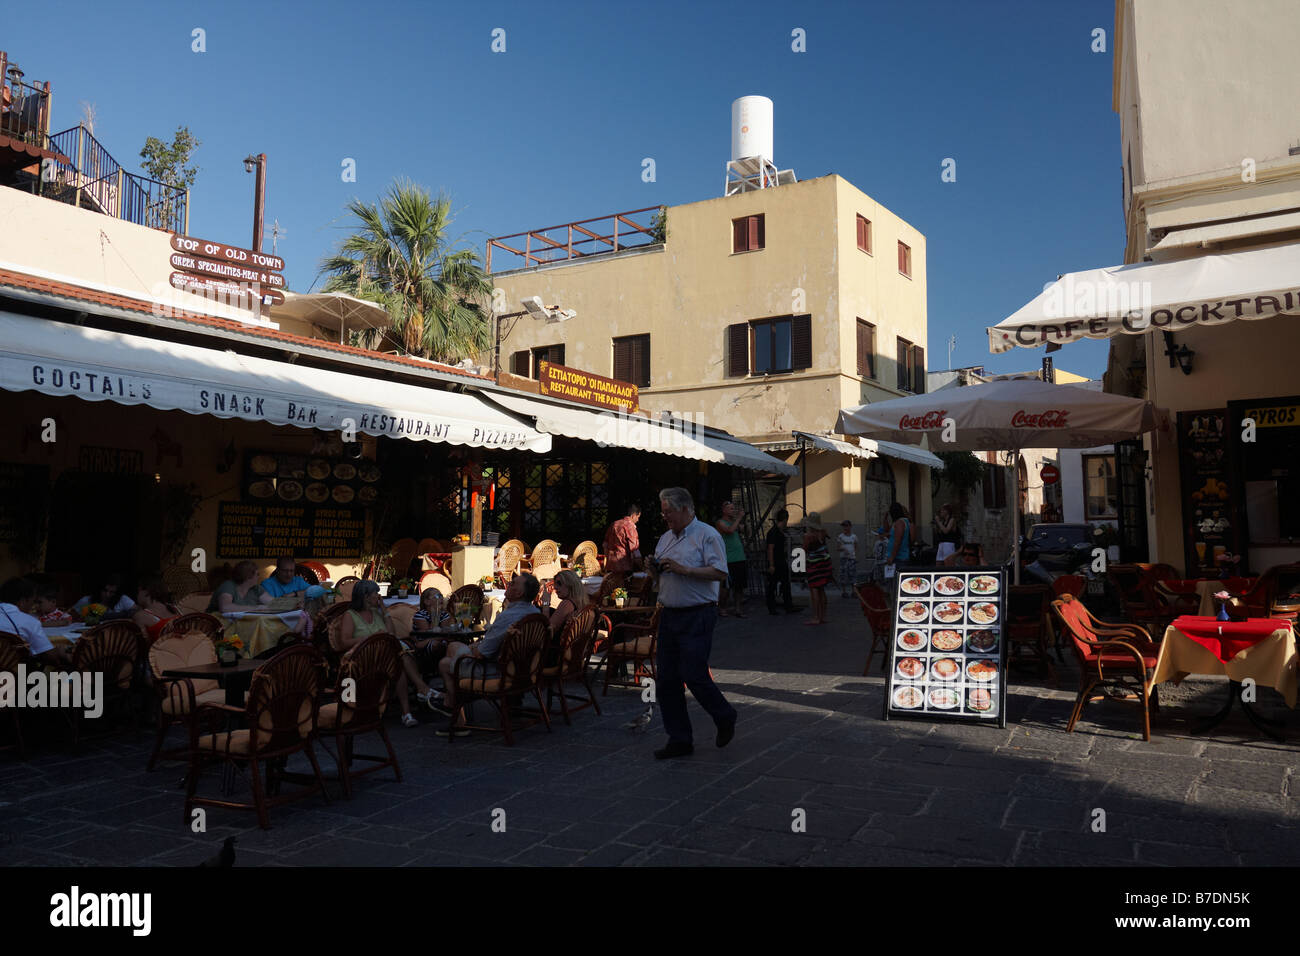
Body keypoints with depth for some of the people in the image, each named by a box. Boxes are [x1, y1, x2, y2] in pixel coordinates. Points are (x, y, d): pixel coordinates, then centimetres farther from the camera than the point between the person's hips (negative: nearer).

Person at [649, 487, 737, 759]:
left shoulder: (707, 535, -7)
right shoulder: (666, 538, 16)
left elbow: (720, 572, -17)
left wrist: (684, 569, -20)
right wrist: (654, 566, 3)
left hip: (697, 616, -8)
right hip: (669, 615, 8)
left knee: (693, 674, -9)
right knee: (665, 679, 6)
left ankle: (725, 718, 19)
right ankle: (679, 740, 16)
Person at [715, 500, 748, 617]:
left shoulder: (734, 521, 17)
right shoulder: (720, 522, -6)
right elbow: (730, 530, -22)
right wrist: (739, 517, -14)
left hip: (741, 559, 7)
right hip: (729, 560, -7)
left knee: (740, 586, 8)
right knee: (727, 586, -4)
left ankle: (737, 608, 15)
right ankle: (721, 607, 12)